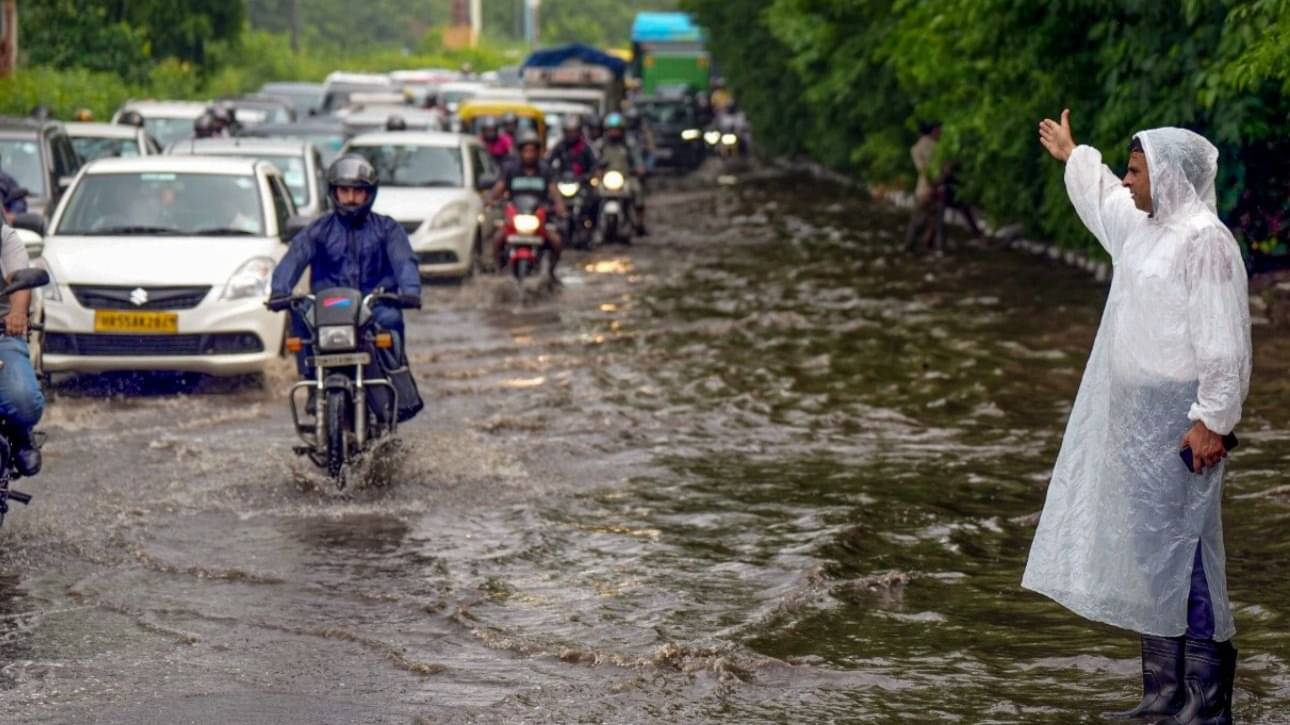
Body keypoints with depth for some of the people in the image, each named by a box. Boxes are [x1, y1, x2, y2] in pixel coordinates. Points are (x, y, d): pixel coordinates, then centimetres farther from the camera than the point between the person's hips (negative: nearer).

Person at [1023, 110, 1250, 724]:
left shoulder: (1205, 241, -15)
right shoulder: (1145, 229, 13)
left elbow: (1224, 342, -19)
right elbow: (1103, 202, 38)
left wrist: (1212, 421, -22)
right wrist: (1072, 157, 51)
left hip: (1181, 421, -10)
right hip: (1136, 416, 10)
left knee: (1181, 557, -9)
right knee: (1148, 558, 12)